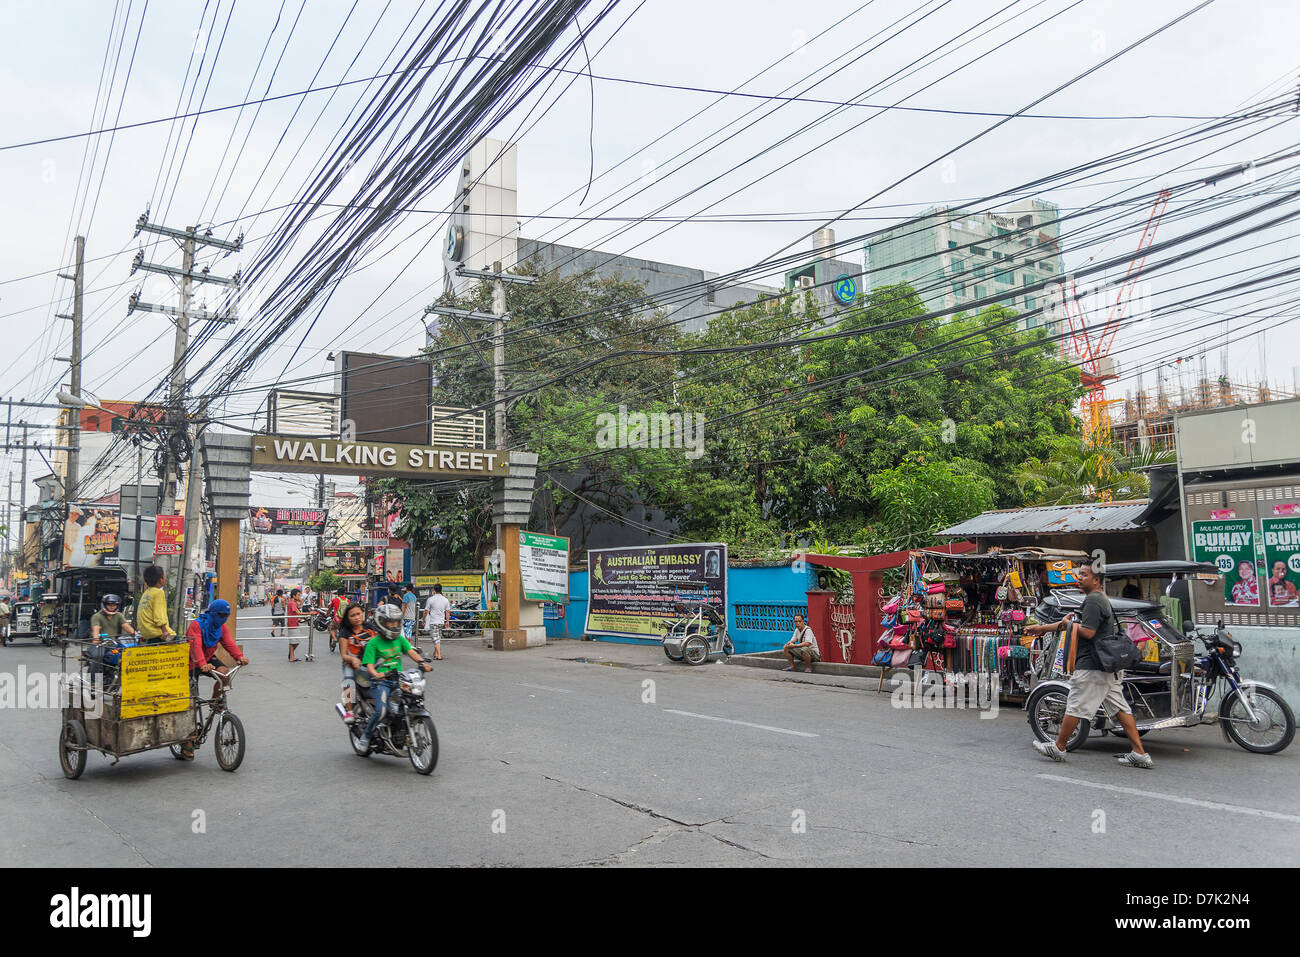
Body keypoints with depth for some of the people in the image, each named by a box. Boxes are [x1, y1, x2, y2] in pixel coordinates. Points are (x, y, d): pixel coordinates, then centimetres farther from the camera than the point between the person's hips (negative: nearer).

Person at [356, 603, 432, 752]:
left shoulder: (399, 639, 14)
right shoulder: (373, 643, -2)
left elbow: (411, 651, 3)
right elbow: (369, 664, -9)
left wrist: (422, 662, -16)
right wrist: (375, 674, -30)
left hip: (398, 679, 5)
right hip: (381, 682, -5)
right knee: (381, 712, -23)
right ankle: (366, 735, 4)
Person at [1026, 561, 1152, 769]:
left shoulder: (1092, 601, -15)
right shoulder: (1102, 599, 19)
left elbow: (1088, 632, -24)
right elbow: (1073, 622, 27)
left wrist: (1069, 624, -6)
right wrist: (1043, 628, 29)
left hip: (1091, 666, -10)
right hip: (1109, 666, 10)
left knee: (1075, 707, 1)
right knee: (1120, 708, 8)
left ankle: (1059, 747, 11)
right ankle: (1139, 753, 7)